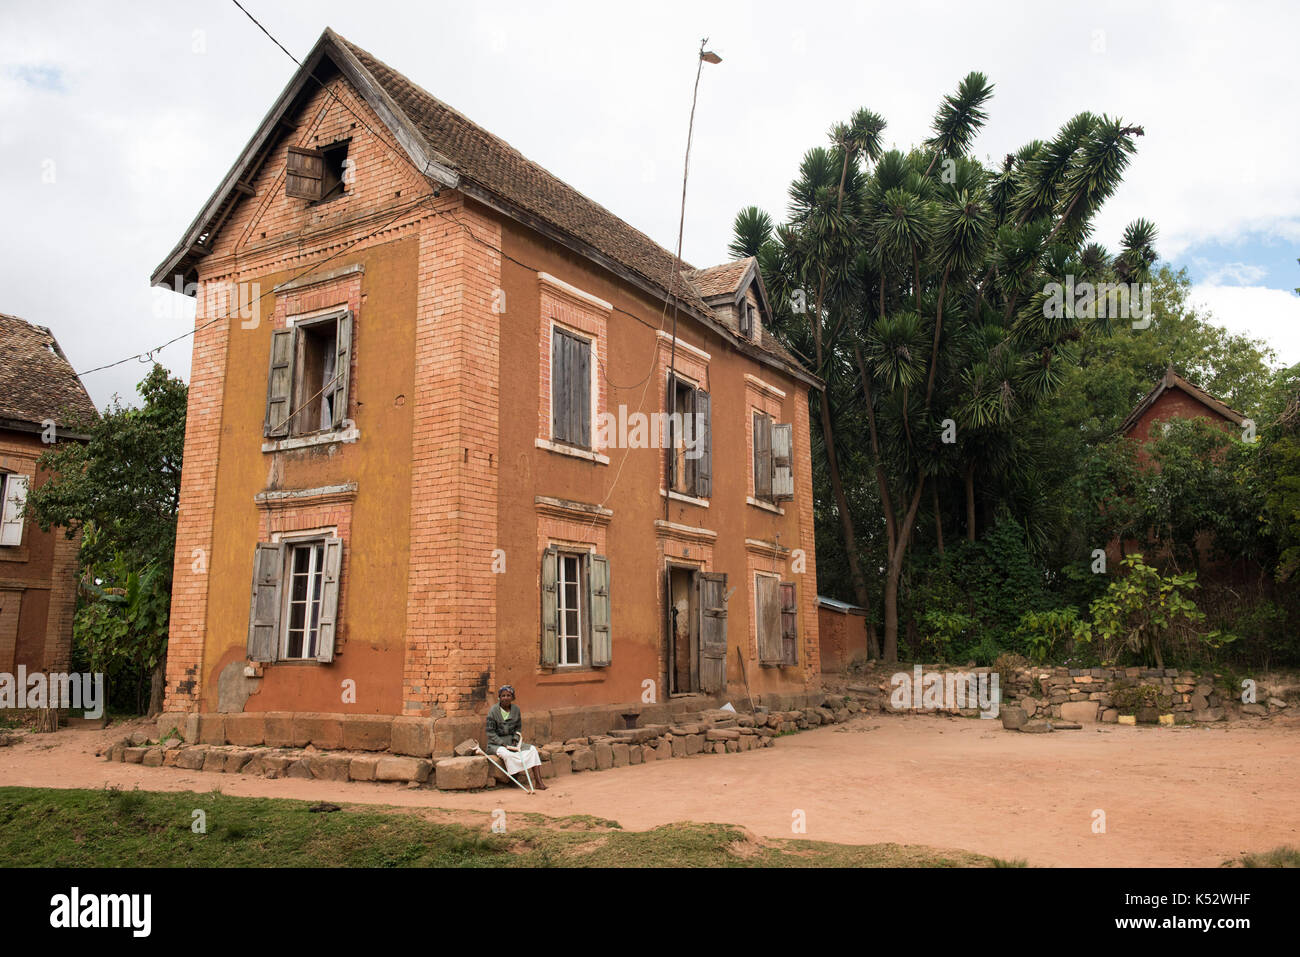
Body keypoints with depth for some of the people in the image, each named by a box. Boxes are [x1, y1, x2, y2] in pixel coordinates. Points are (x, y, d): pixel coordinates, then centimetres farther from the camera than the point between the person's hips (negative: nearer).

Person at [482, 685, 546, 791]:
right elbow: (490, 732, -11)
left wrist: (515, 740, -7)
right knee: (507, 754, -39)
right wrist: (503, 744, -19)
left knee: (532, 749, -15)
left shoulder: (516, 709, 4)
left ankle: (538, 781, -21)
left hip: (511, 742, 5)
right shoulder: (493, 712, -10)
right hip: (495, 744, -5)